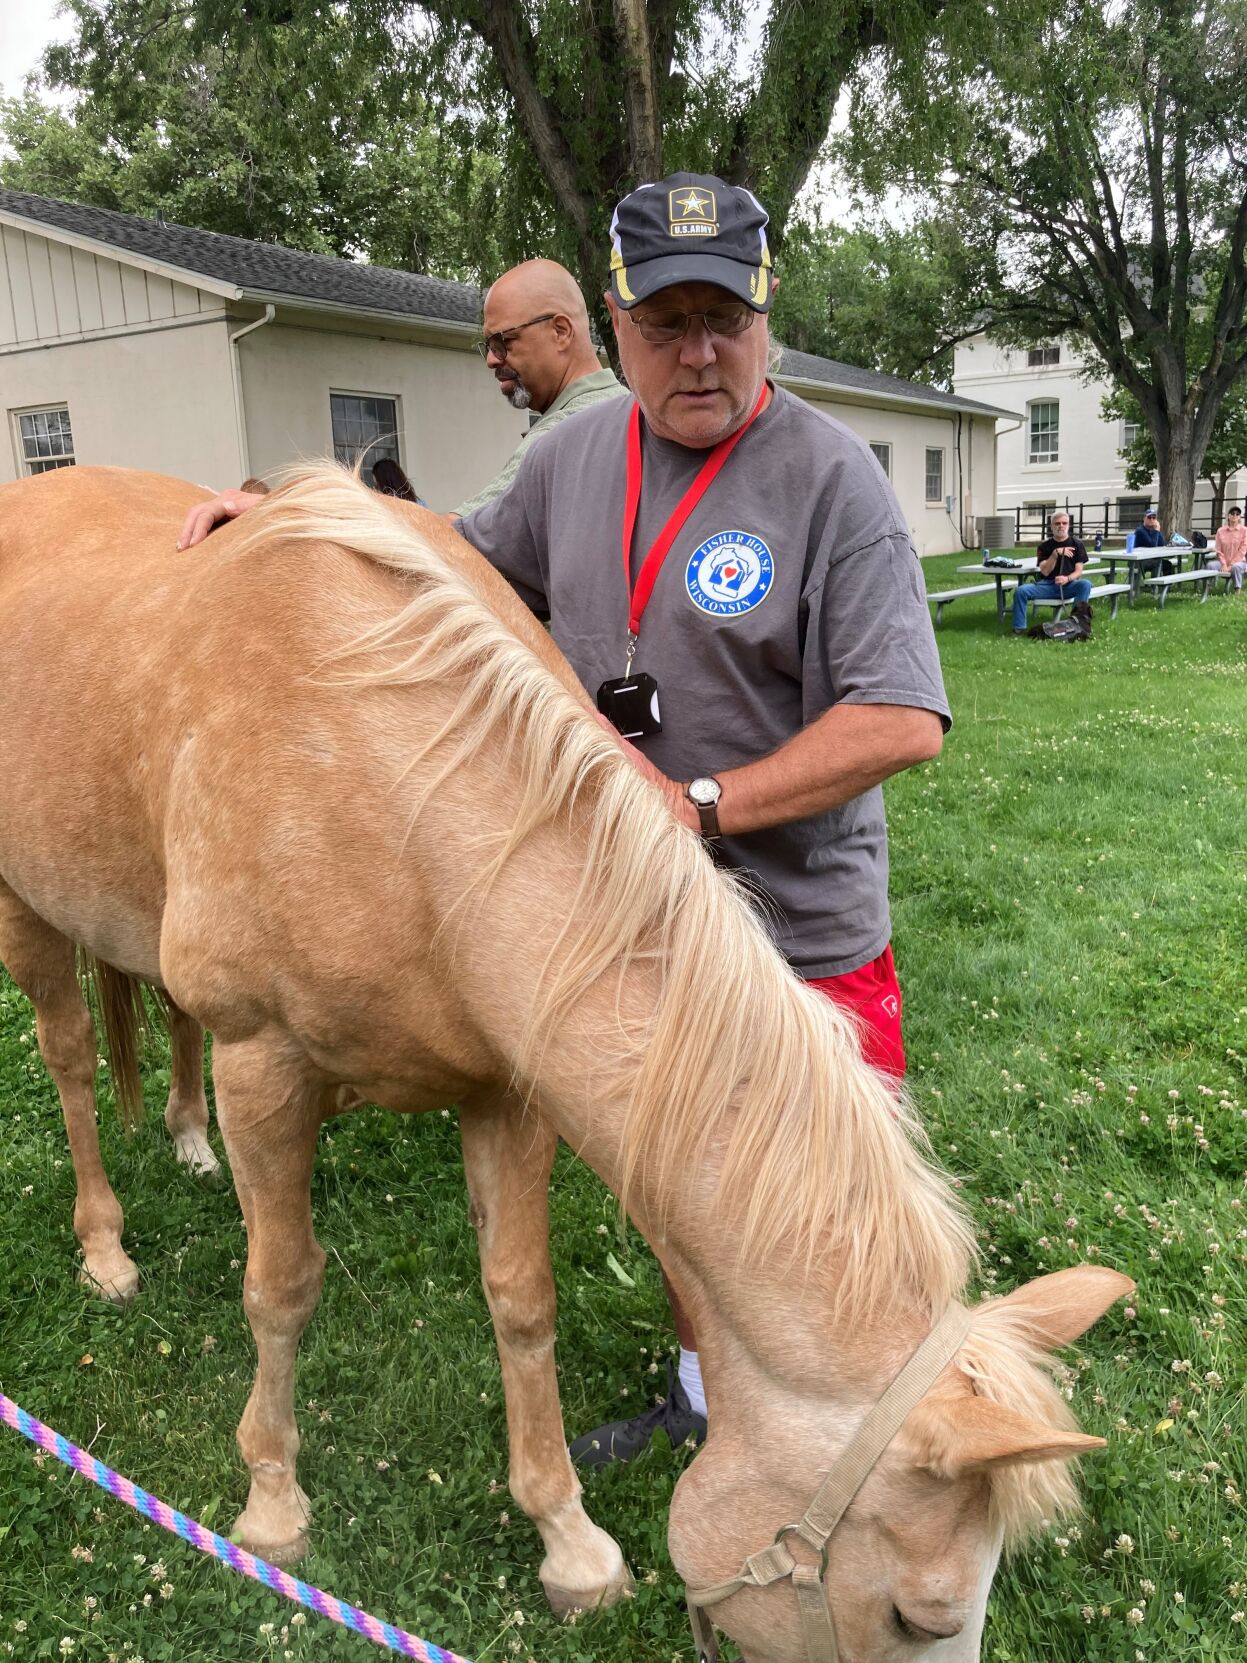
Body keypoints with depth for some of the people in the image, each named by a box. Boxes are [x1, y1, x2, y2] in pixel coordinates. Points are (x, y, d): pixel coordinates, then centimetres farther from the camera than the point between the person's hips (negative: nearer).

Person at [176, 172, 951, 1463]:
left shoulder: (829, 476, -16)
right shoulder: (578, 452, 3)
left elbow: (905, 722, -22)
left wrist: (706, 803, -25)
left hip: (799, 940, -6)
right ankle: (704, 1388, 49)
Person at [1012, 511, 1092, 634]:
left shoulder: (1076, 543, 5)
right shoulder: (1045, 545, 6)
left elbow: (1078, 571, -1)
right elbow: (1045, 572, -5)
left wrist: (1067, 579, -22)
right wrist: (1056, 553, -17)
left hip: (1068, 586, -1)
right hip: (1047, 585, 1)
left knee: (1086, 584, -33)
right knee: (1021, 590, -23)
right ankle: (1019, 628, -16)